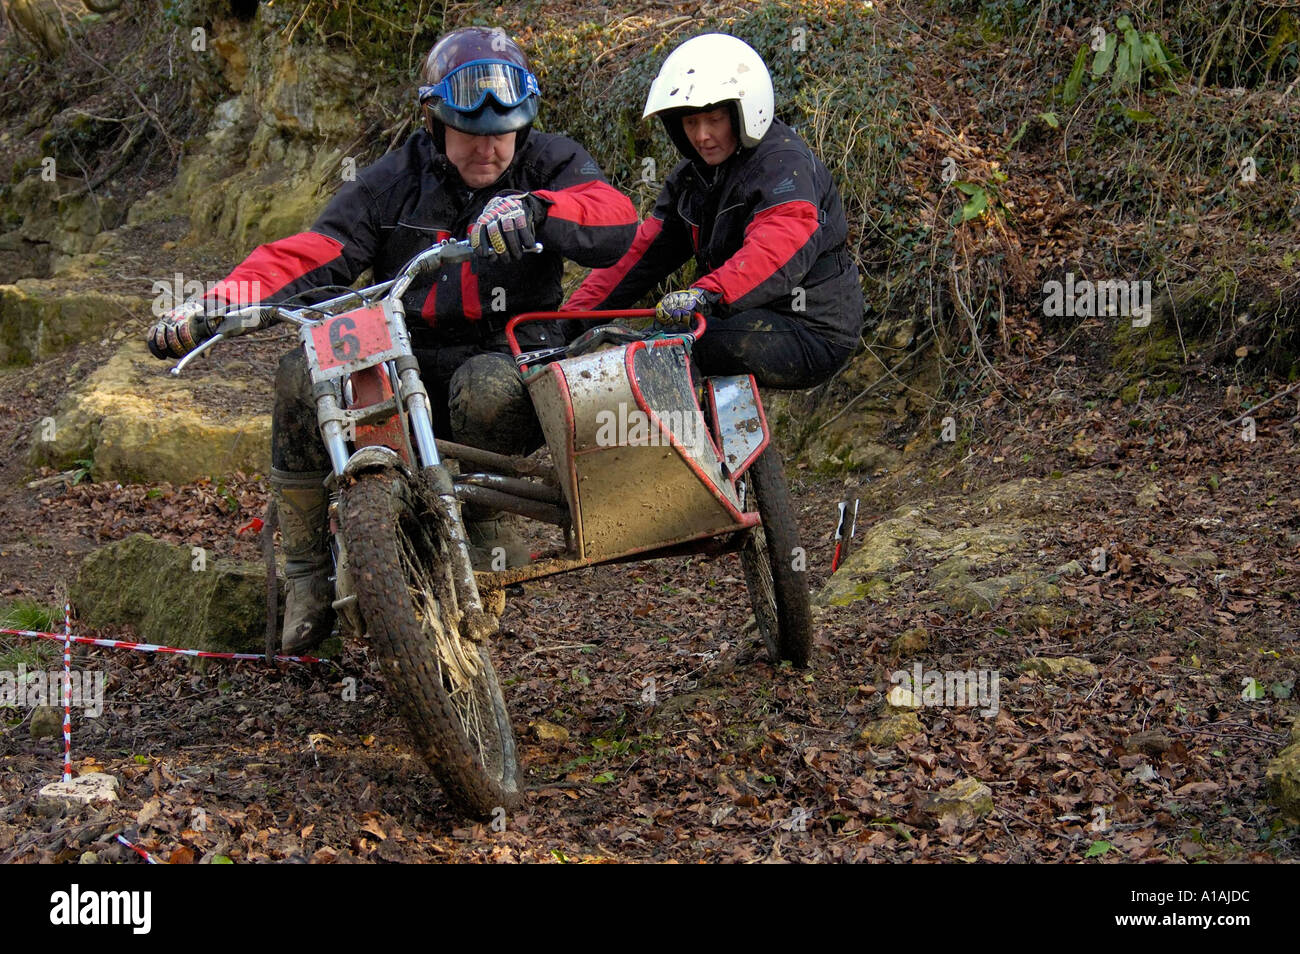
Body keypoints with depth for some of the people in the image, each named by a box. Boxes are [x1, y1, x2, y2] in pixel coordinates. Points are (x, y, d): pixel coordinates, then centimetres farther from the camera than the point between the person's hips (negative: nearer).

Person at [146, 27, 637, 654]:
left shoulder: (550, 165, 2)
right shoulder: (394, 182, 6)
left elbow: (616, 224, -19)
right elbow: (312, 254, -6)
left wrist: (534, 208, -40)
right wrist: (212, 308, -23)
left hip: (509, 359, -2)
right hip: (408, 367, 3)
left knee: (487, 388, -38)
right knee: (304, 374, -24)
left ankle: (479, 511, -5)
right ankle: (307, 578, -9)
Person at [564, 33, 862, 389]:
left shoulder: (784, 163, -15)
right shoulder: (693, 174, 12)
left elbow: (778, 247, -35)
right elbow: (644, 248, 8)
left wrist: (708, 294, -51)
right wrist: (575, 315, -4)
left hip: (809, 332, -8)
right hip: (748, 316, 8)